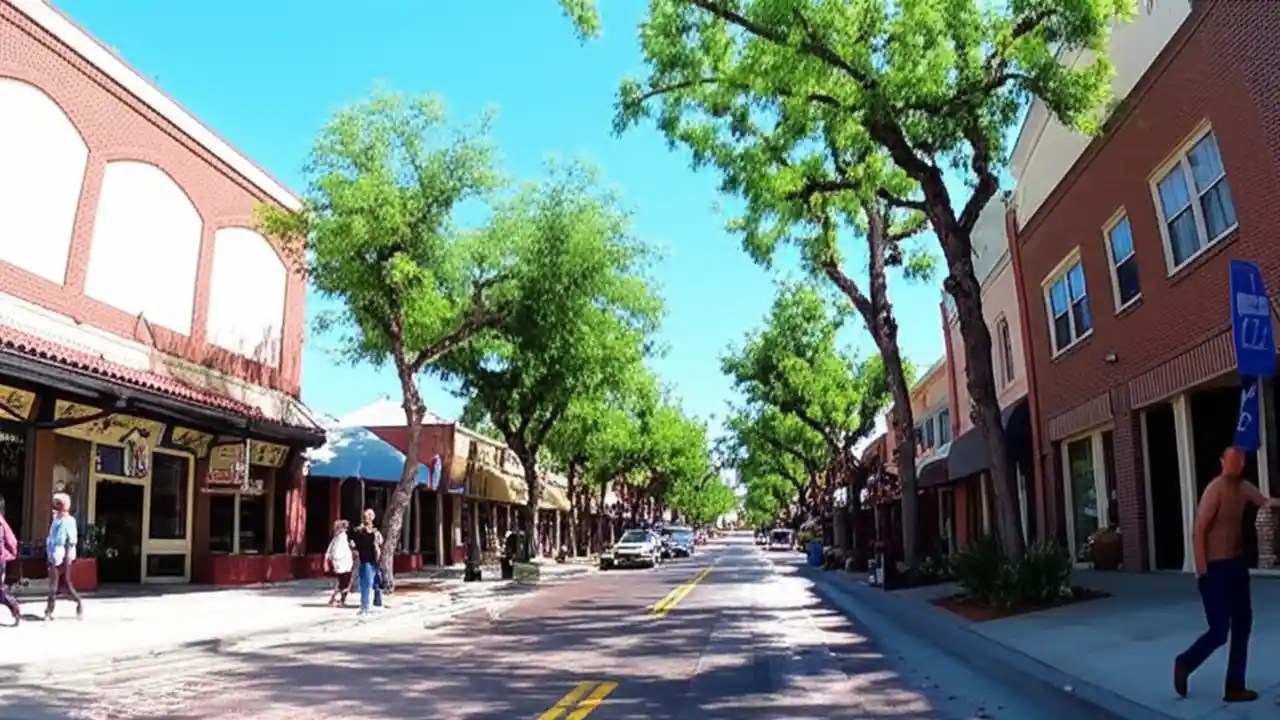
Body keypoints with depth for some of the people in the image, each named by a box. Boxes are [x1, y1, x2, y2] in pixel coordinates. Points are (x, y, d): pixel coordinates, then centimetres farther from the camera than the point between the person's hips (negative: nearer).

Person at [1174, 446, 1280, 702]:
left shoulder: (1244, 487, 5)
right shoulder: (1215, 490, -17)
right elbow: (1199, 531, -19)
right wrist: (1202, 571, -20)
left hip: (1237, 563, 8)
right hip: (1216, 568, -8)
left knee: (1242, 625, 10)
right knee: (1219, 631, -4)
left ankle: (1235, 687, 19)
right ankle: (1184, 663, 21)